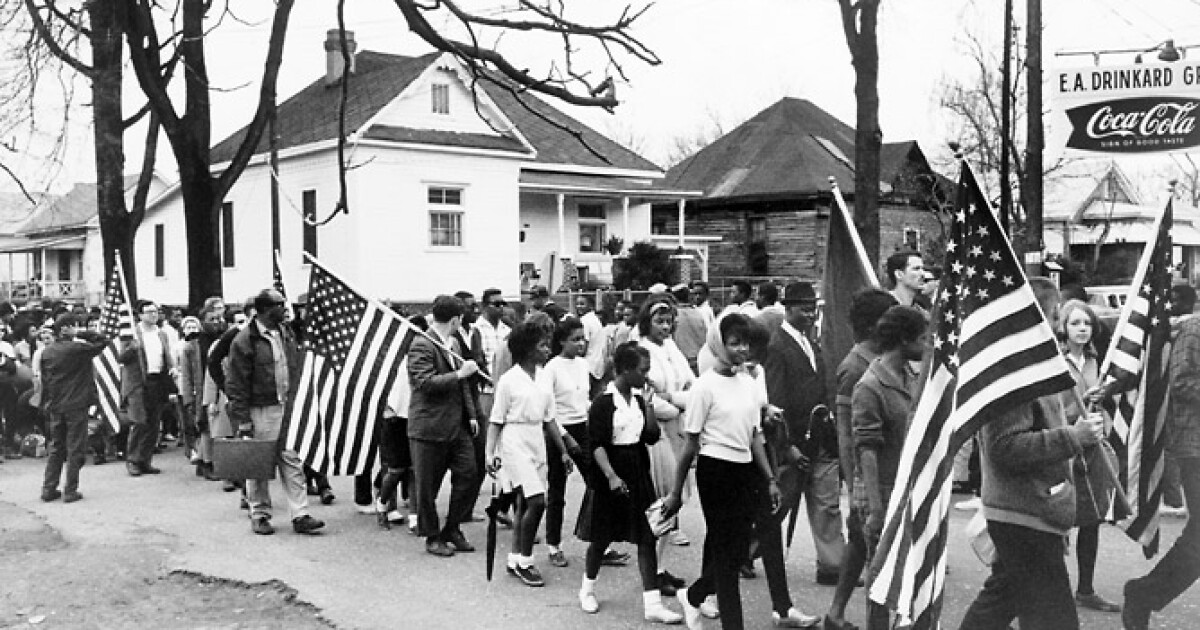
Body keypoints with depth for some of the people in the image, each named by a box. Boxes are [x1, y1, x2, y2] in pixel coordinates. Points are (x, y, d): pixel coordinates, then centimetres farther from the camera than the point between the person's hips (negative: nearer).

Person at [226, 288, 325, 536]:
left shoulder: (286, 333, 10)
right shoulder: (245, 341, -11)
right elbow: (236, 384, -11)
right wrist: (242, 420, -13)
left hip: (287, 407, 6)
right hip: (260, 411, -6)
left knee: (292, 461, 4)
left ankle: (300, 516, 7)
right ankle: (259, 515, 19)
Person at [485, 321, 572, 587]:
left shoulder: (544, 379, 8)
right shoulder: (509, 380, -10)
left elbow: (549, 419, 13)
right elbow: (496, 421, -7)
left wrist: (563, 451, 13)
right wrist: (490, 452, -15)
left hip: (537, 444, 7)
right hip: (515, 443, -6)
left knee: (524, 504, 11)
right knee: (537, 502, -13)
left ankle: (515, 559, 21)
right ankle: (524, 561, 0)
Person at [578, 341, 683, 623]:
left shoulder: (638, 398, 6)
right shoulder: (603, 402, -14)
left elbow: (652, 436, 4)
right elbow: (596, 444, -17)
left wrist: (648, 404, -5)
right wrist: (611, 476, -26)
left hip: (638, 472, 6)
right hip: (610, 475, -6)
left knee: (647, 536, 1)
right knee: (601, 536, 9)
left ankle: (652, 603, 3)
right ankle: (587, 589, 32)